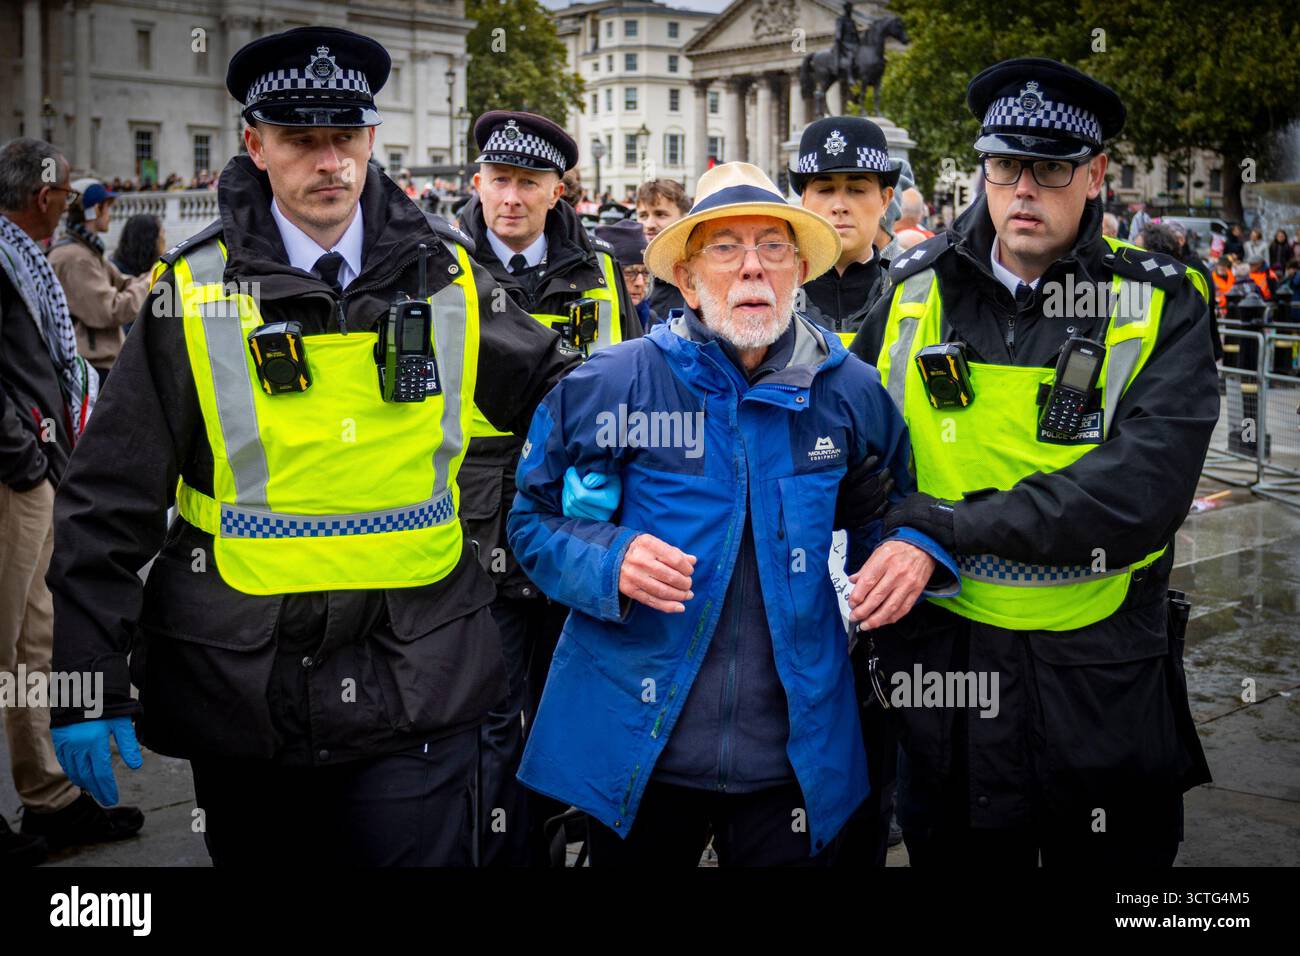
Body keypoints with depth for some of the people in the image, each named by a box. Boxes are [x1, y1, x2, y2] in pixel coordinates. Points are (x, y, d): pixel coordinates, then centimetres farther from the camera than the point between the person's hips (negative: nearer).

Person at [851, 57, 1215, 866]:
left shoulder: (1160, 306, -7)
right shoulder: (917, 290, 1)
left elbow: (1144, 491, -20)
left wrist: (952, 527, -23)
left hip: (1104, 677, -2)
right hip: (944, 662, 2)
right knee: (955, 850, 18)